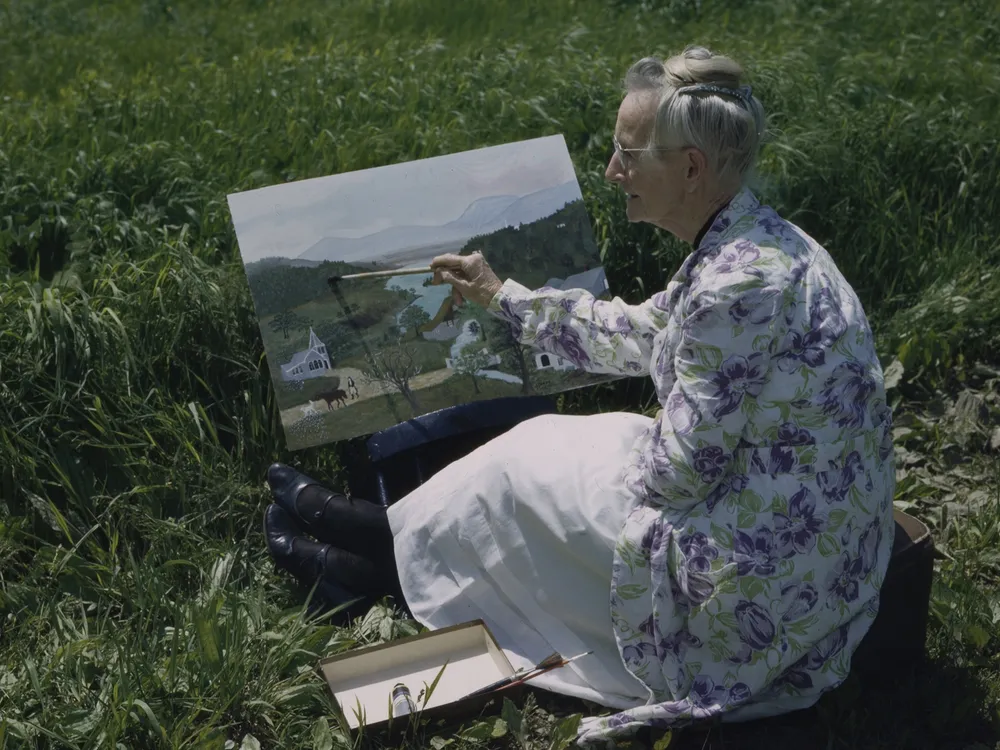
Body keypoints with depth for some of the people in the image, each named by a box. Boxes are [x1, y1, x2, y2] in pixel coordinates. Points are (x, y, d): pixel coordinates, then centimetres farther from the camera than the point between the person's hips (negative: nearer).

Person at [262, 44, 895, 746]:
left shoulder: (740, 283, -30)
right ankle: (390, 544, 30)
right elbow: (642, 335, 14)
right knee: (562, 438, 15)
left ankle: (392, 551, 30)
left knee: (528, 460, 4)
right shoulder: (748, 240, 1)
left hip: (763, 576, -8)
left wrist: (623, 461, -2)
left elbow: (681, 469, -25)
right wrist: (503, 295, 19)